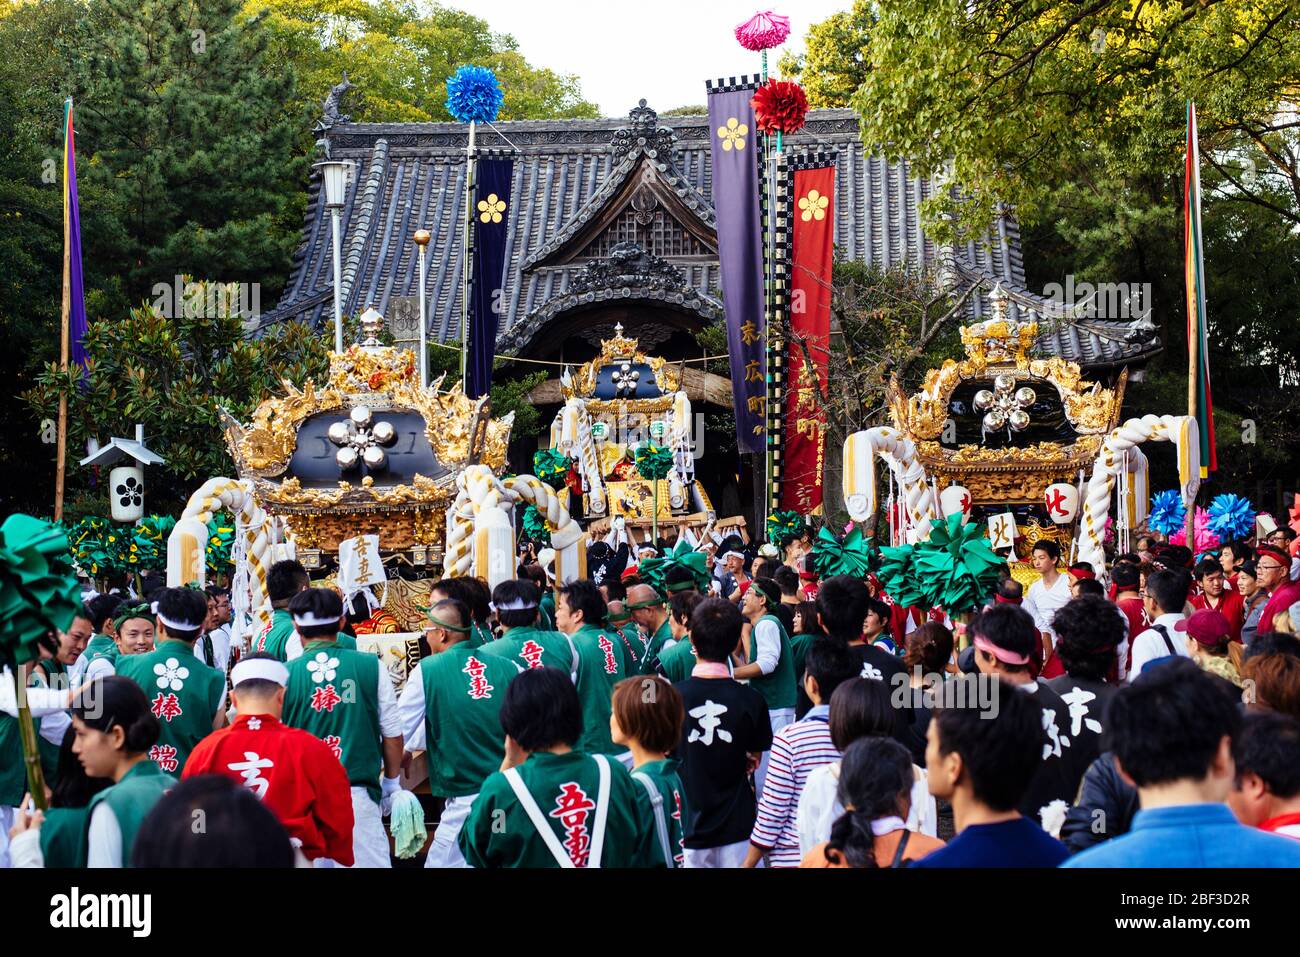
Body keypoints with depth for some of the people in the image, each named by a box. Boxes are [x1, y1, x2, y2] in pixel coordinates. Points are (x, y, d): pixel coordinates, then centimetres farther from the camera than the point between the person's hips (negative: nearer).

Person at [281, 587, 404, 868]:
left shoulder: (285, 674, -4)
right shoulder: (370, 666, -3)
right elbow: (392, 735, 3)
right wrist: (392, 782, 18)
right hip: (358, 793, -1)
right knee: (368, 860, 5)